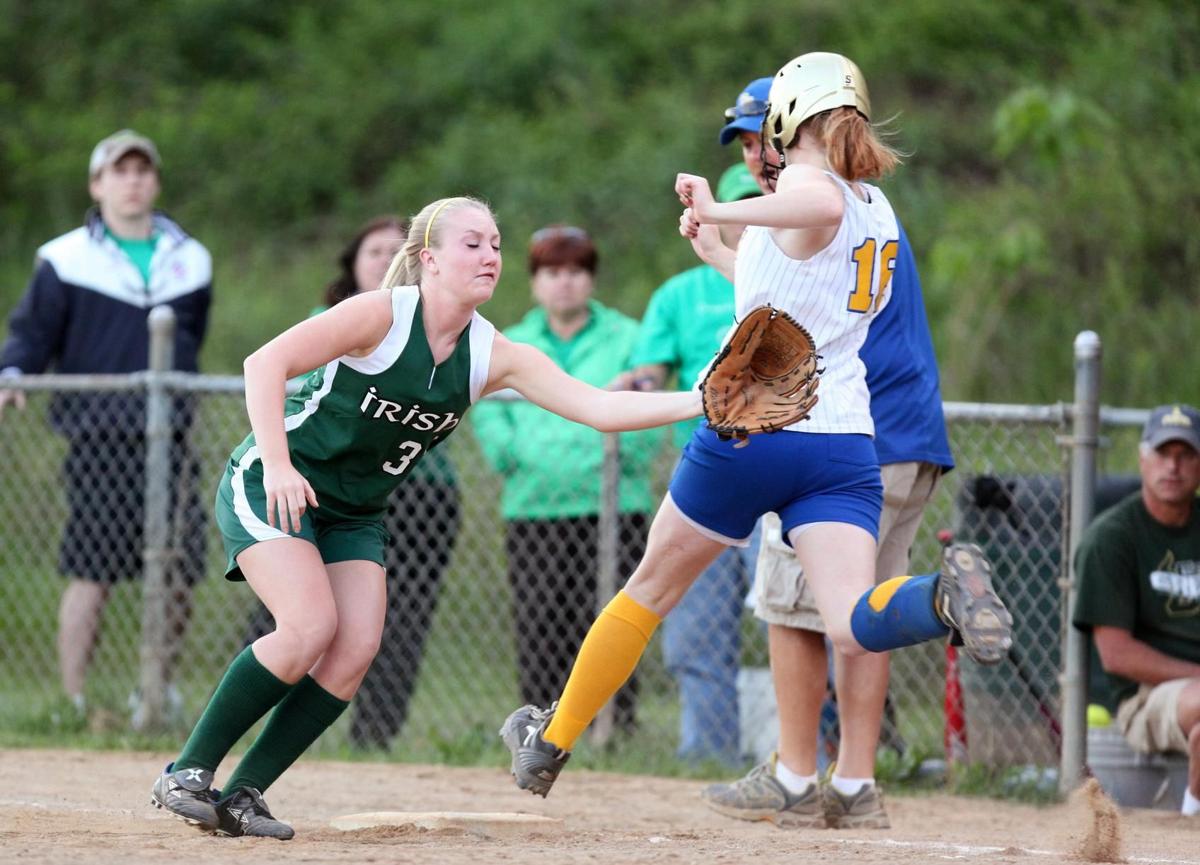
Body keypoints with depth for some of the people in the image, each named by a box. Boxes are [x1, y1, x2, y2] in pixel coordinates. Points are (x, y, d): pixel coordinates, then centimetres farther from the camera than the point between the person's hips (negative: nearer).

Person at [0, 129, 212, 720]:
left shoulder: (190, 260, 12)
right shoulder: (65, 261, 1)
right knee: (91, 573, -6)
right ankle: (74, 703, -1)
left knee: (181, 572, 1)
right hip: (98, 442, -4)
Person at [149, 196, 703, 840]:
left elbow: (599, 408, -9)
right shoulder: (382, 315, -19)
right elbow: (266, 363, -20)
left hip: (353, 514, 6)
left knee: (357, 648, -13)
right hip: (269, 489, -6)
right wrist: (277, 465, -29)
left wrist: (698, 402, -21)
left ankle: (242, 793, -4)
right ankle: (186, 774, -12)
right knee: (311, 625, -24)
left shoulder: (494, 356, -3)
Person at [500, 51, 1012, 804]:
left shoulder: (804, 180, -6)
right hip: (845, 439, 5)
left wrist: (720, 211, -25)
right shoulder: (880, 214, 19)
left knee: (651, 591, 15)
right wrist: (718, 252, 37)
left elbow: (825, 207, -33)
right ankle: (943, 595, -45)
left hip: (753, 427, -5)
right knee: (852, 625, -13)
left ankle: (552, 743, 30)